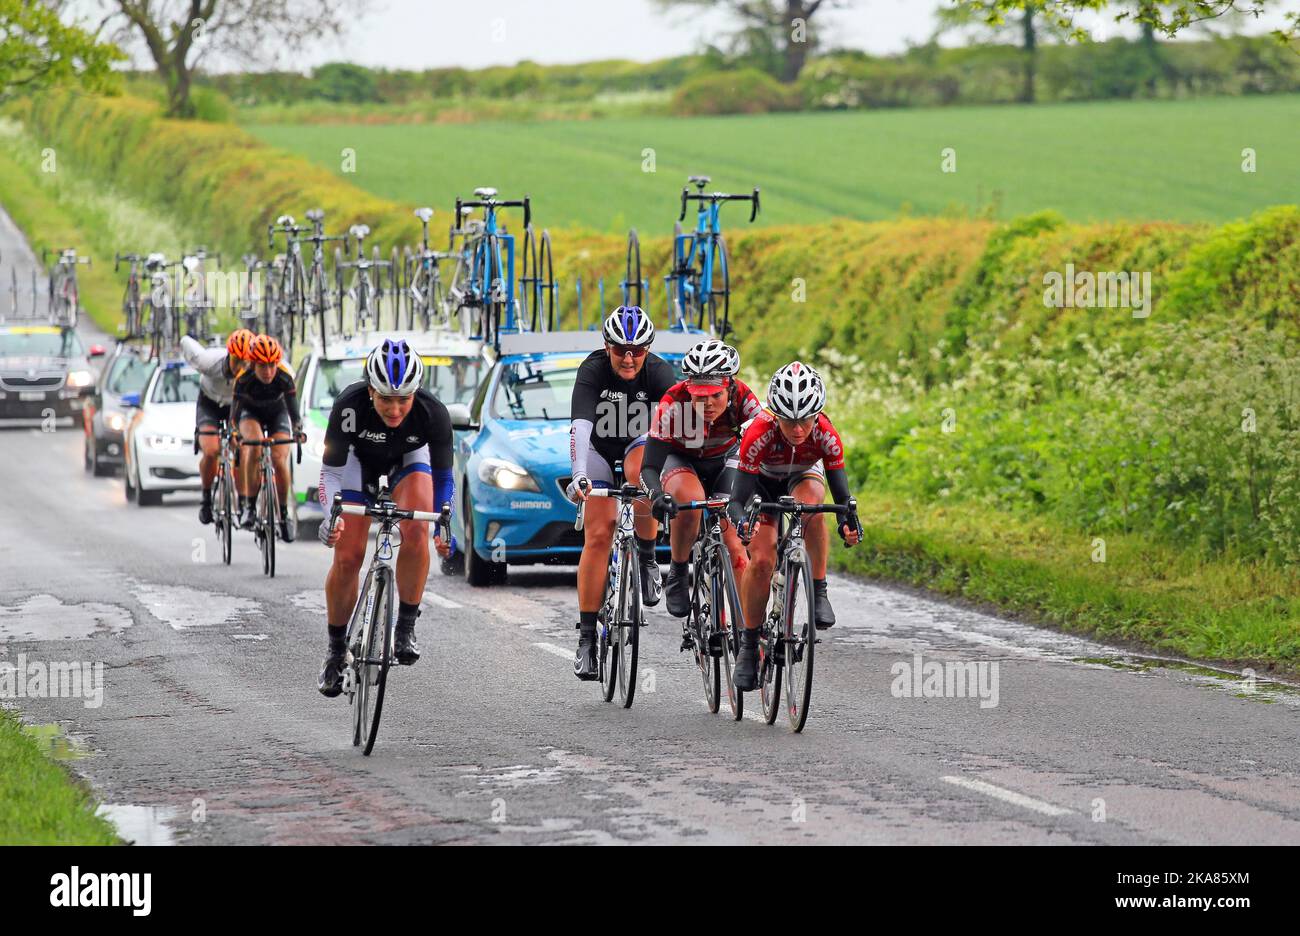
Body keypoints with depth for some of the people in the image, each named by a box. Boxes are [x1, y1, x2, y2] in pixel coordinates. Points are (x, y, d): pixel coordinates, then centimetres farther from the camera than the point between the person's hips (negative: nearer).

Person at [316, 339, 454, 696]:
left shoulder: (433, 413, -34)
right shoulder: (349, 406, -37)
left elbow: (443, 476, -19)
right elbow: (330, 470, -25)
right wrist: (331, 516, -41)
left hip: (408, 459, 0)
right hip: (360, 459, 0)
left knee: (415, 531, -28)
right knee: (347, 557, -9)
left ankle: (406, 627, -13)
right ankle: (336, 650, 9)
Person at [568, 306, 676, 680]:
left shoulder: (659, 372, -25)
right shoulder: (593, 370, -28)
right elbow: (581, 424, -40)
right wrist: (580, 475, -55)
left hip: (640, 442, 0)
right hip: (597, 445, 0)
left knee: (643, 475, -37)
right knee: (598, 536, -12)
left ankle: (647, 558, -13)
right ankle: (587, 636, -7)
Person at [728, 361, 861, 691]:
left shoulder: (826, 435, -32)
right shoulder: (759, 434, -37)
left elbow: (841, 492, -27)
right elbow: (739, 498, -36)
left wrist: (848, 523, -47)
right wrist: (743, 523, -57)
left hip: (804, 475, 1)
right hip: (762, 481, -1)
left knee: (811, 504, -36)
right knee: (761, 560, -16)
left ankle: (819, 591, -22)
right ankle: (749, 644, 1)